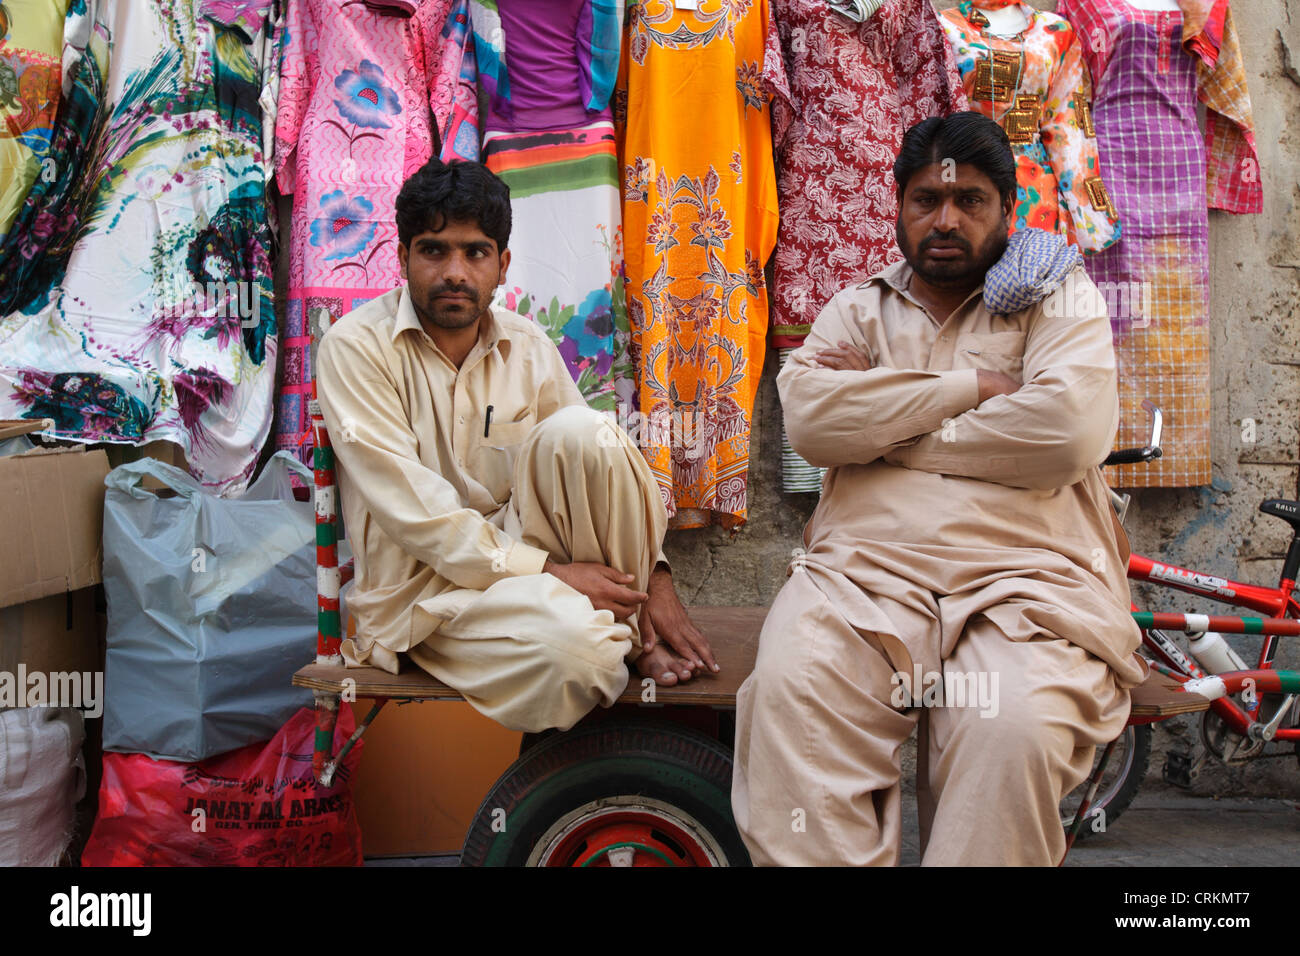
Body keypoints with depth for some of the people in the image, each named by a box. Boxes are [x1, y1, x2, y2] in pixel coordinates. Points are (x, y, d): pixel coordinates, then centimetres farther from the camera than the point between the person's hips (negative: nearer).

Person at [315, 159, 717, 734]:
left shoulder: (528, 347, 5)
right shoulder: (357, 347, -10)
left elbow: (596, 467, 7)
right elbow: (413, 513, -18)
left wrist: (654, 579, -8)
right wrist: (548, 571, -22)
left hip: (517, 543, 5)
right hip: (422, 582, -5)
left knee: (578, 429, -23)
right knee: (569, 639, -35)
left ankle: (636, 632, -10)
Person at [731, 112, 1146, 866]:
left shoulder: (1058, 296, 14)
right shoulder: (858, 308, 21)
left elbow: (1070, 431, -6)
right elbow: (809, 419, 0)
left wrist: (885, 423, -1)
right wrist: (971, 388, -2)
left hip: (1023, 575, -1)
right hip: (863, 570, 2)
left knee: (1015, 725, -31)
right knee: (787, 690, -28)